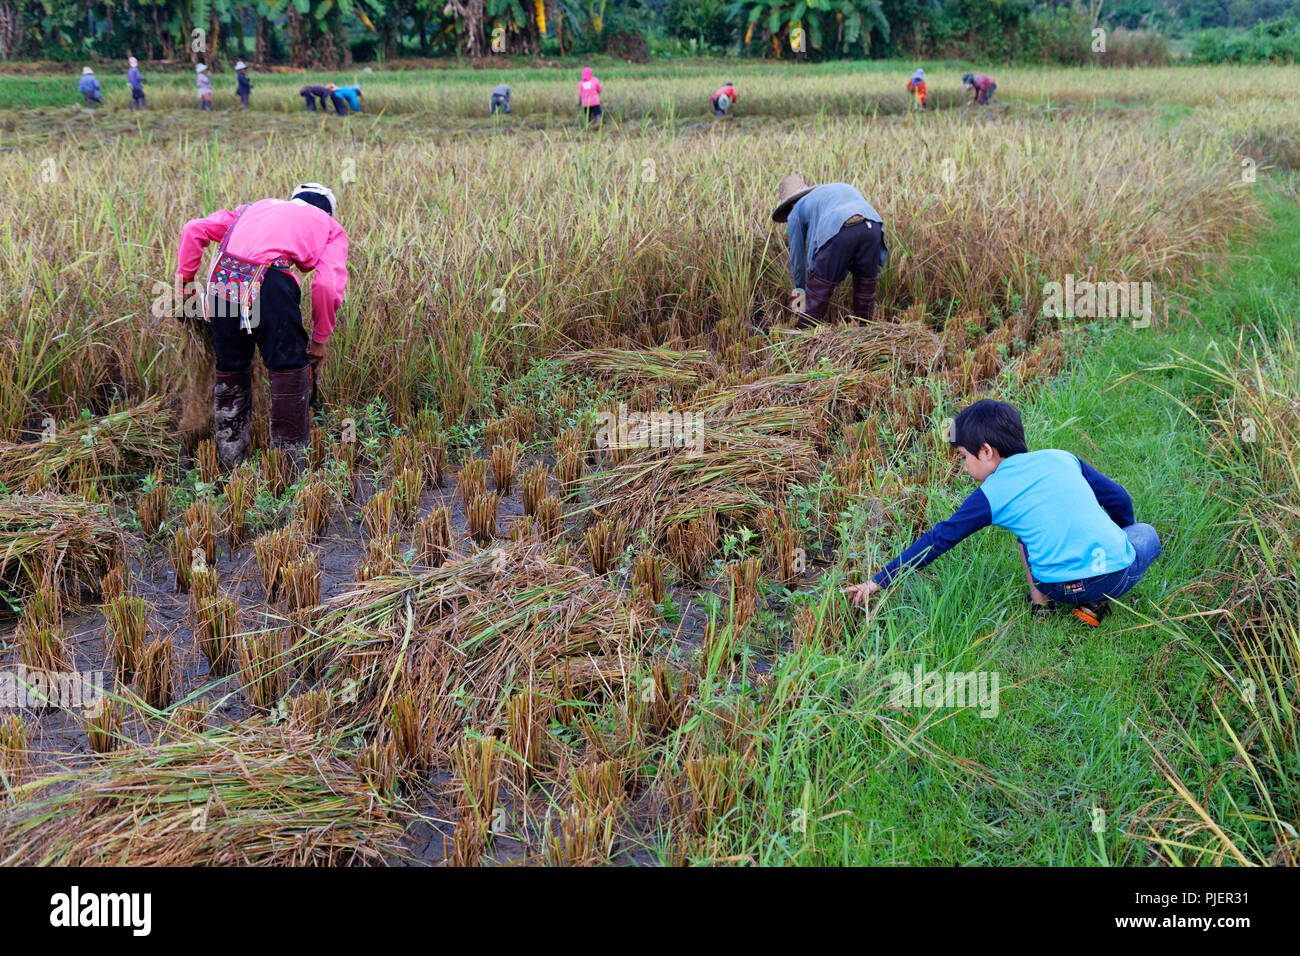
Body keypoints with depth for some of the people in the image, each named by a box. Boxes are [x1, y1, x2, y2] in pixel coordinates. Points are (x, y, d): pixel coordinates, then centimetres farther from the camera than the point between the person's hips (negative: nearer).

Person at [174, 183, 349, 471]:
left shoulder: (256, 208, 35)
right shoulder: (331, 228, 24)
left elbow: (194, 230, 24)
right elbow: (328, 285, 5)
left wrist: (183, 281, 30)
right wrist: (320, 339, 14)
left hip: (222, 282, 4)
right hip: (270, 282, -4)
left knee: (230, 369, 22)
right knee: (289, 370, 12)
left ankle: (229, 460, 33)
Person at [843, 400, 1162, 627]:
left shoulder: (991, 495, 3)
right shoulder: (1061, 458, 12)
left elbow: (938, 540, 6)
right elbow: (1119, 500, 18)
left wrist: (878, 581, 11)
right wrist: (1119, 539, 41)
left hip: (1061, 586, 0)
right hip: (1119, 575, 0)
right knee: (1146, 532, 32)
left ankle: (1039, 596, 8)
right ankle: (1096, 603, 11)